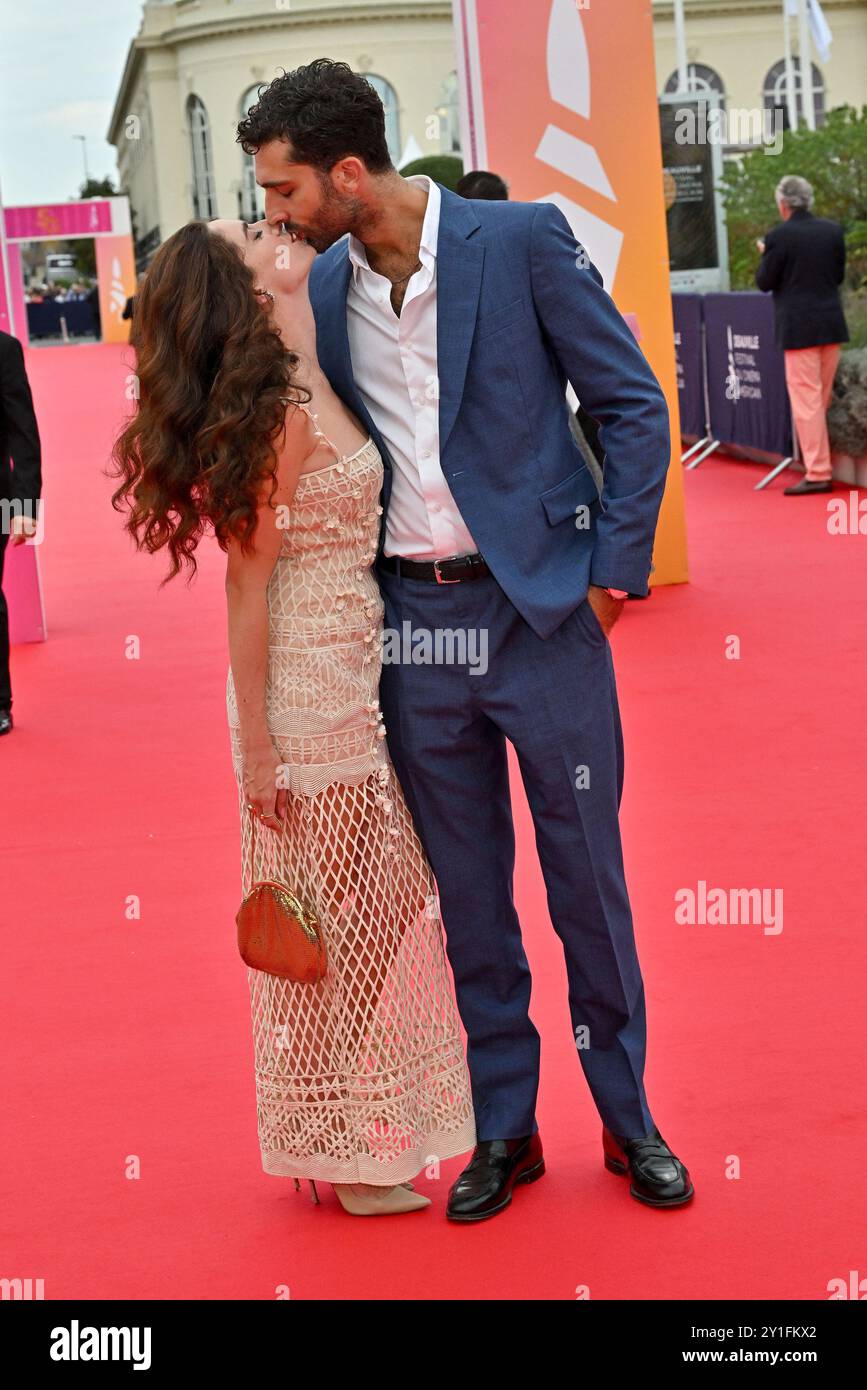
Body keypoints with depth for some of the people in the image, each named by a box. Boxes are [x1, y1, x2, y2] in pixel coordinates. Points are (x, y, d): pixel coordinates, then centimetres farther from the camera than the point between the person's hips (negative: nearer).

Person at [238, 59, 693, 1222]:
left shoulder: (523, 240, -8)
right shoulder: (318, 288, 4)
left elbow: (633, 405, -4)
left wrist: (616, 566, -8)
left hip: (541, 610, -3)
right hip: (413, 623, 4)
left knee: (588, 877, 7)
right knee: (468, 895, 11)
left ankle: (628, 1115, 24)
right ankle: (504, 1130, 25)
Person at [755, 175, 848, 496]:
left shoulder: (778, 237, -12)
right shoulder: (833, 230, 4)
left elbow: (764, 282, -6)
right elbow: (839, 275, 11)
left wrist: (765, 255, 11)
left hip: (799, 329, -5)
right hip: (831, 324, 6)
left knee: (806, 400, -4)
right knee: (822, 398, 15)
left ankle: (817, 473, -7)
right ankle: (820, 465, 23)